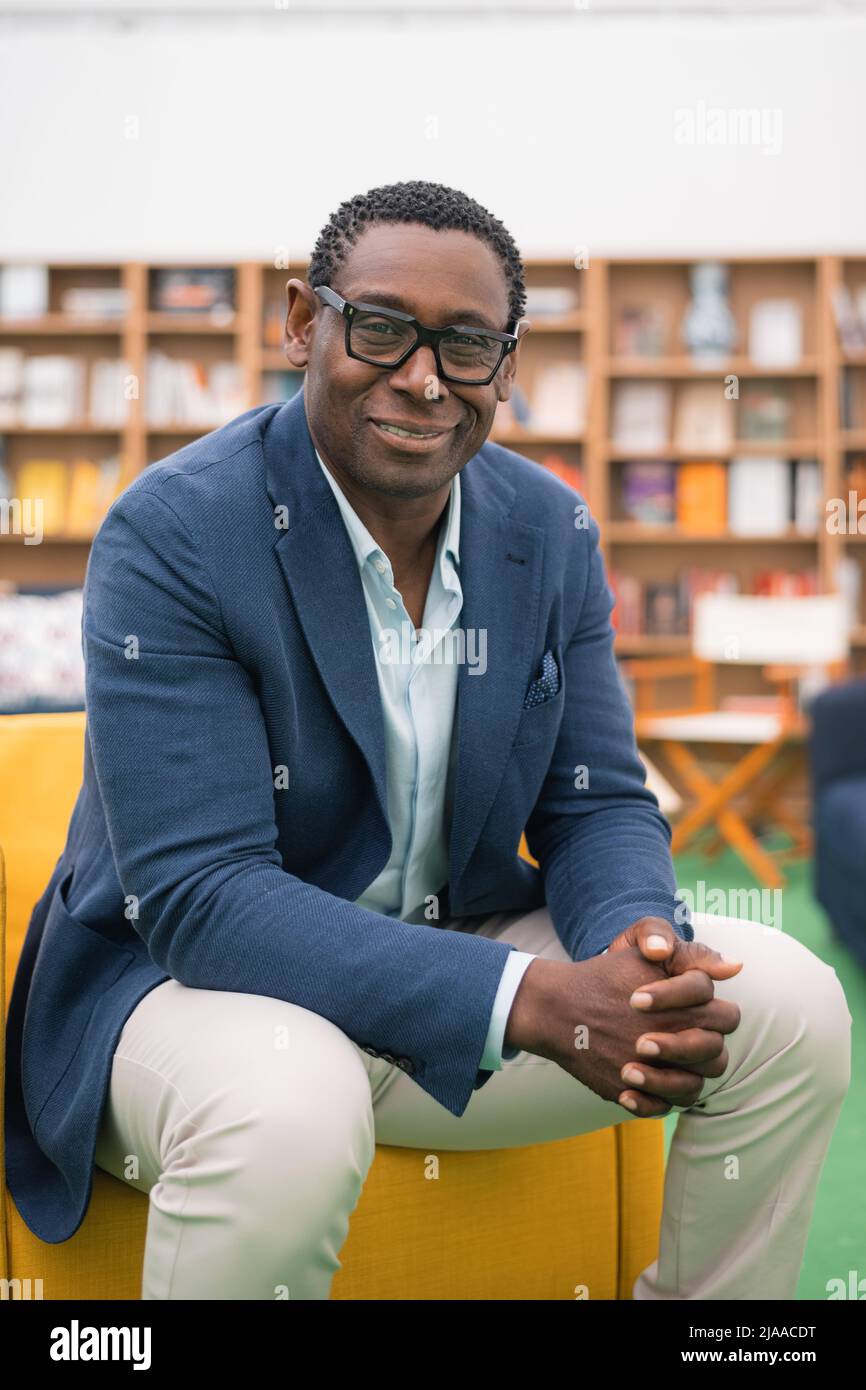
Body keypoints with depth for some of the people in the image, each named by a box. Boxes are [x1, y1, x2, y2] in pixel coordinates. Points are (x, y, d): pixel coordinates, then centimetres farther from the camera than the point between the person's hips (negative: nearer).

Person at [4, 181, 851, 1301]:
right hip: (191, 973, -5)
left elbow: (597, 804, 2)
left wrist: (639, 942, -24)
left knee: (790, 1004, -8)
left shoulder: (551, 531, 0)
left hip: (461, 955, 6)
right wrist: (532, 1001, -35)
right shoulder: (170, 535, -19)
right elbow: (199, 893, -26)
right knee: (286, 1109, -39)